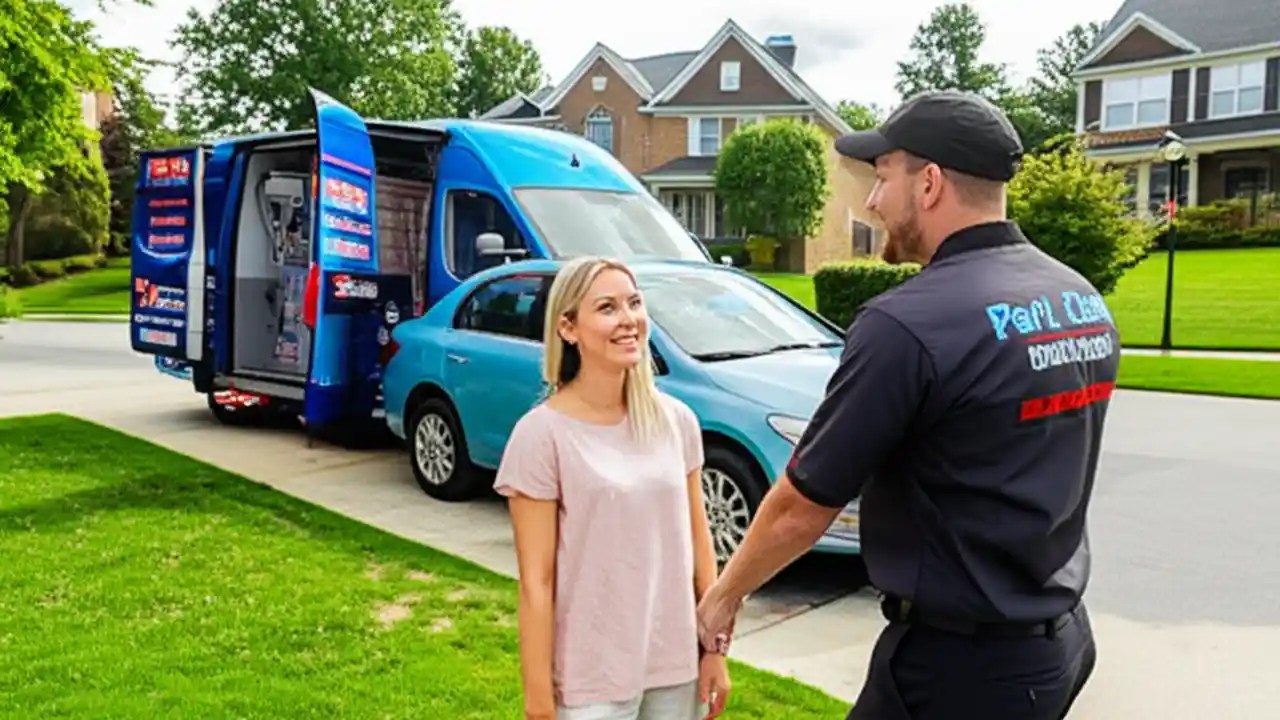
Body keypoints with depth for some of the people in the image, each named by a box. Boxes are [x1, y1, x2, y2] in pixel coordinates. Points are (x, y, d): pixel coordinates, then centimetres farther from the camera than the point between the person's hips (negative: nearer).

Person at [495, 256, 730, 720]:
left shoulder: (677, 421, -1)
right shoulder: (542, 434, -14)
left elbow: (698, 543, 6)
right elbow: (536, 582, -12)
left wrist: (715, 647, 6)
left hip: (677, 666, 4)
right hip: (591, 679, -4)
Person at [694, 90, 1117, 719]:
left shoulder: (907, 325, -24)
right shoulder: (1083, 301, 2)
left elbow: (801, 507, -16)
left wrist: (724, 594, 1)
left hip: (960, 663, -7)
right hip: (1061, 639, 8)